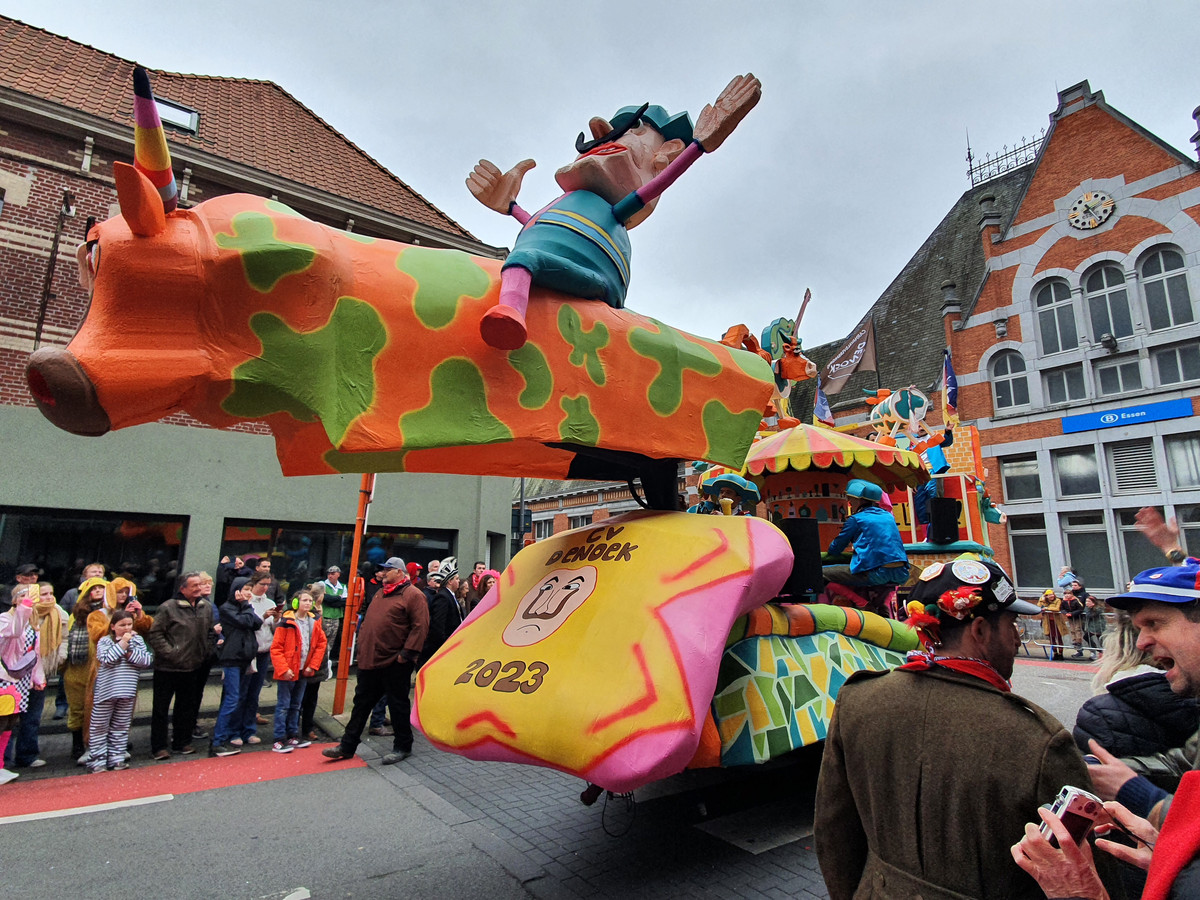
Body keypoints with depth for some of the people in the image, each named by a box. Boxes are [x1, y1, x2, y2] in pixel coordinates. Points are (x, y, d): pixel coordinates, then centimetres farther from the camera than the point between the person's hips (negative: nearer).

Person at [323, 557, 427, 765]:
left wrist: (407, 653, -20)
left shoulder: (413, 595, -12)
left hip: (394, 664, -8)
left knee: (398, 705, 5)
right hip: (370, 660, 8)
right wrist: (362, 645, 16)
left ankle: (403, 746, 19)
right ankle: (348, 746, 28)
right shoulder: (381, 593, 15)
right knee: (361, 702, 16)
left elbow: (420, 626, -18)